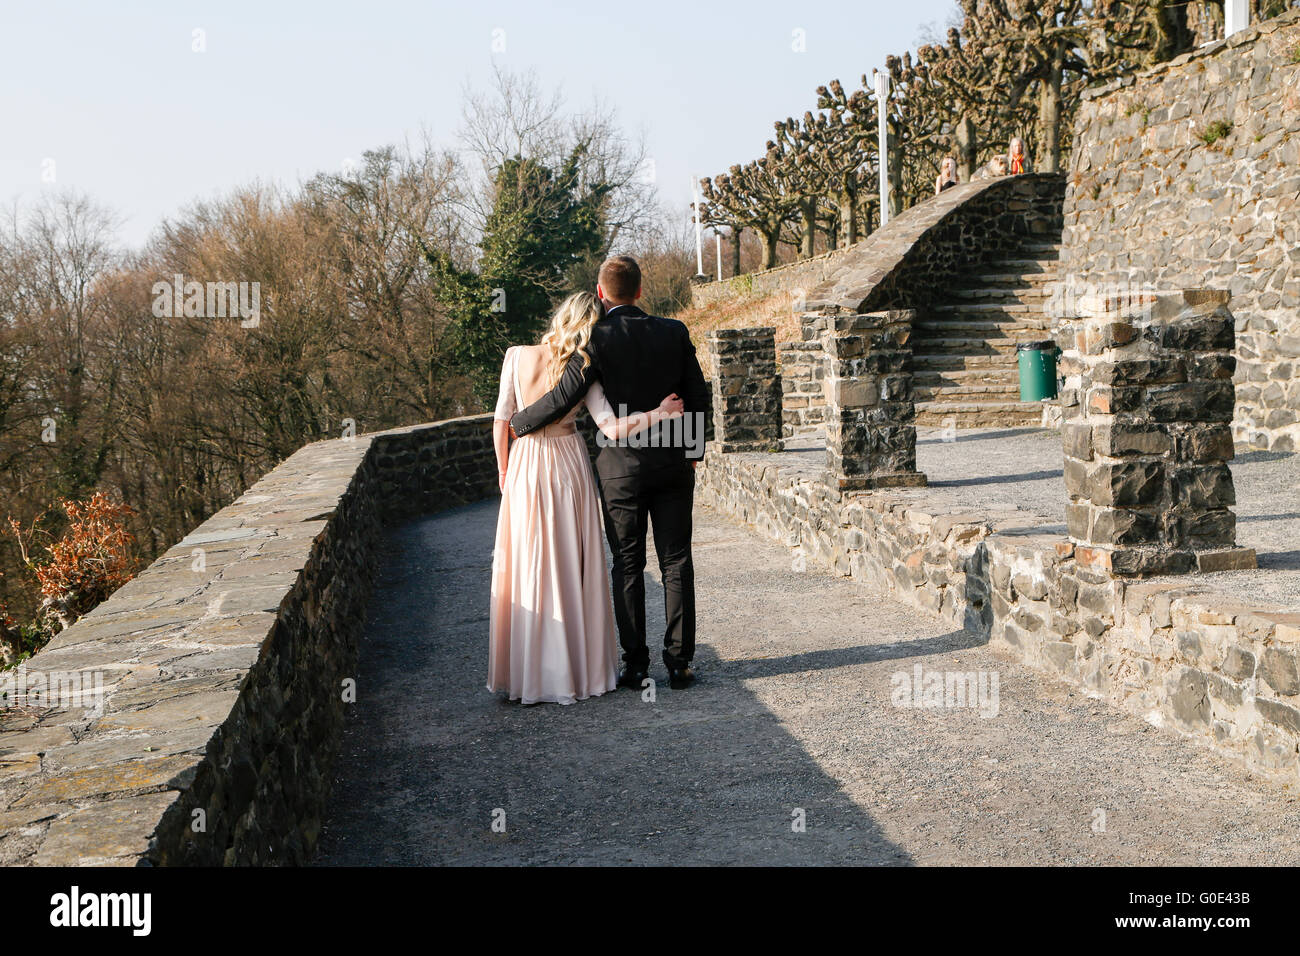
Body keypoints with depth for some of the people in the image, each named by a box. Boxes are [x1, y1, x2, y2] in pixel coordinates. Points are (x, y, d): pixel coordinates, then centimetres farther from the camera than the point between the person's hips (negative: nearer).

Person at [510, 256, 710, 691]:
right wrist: (693, 448, 18)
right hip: (673, 464, 2)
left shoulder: (596, 339, -12)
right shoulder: (674, 332, 0)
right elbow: (699, 398, 3)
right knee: (676, 563, 8)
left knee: (628, 566, 8)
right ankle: (679, 662, 10)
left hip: (621, 468, -2)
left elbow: (562, 399, -13)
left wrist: (517, 424, 3)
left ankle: (635, 664, 12)